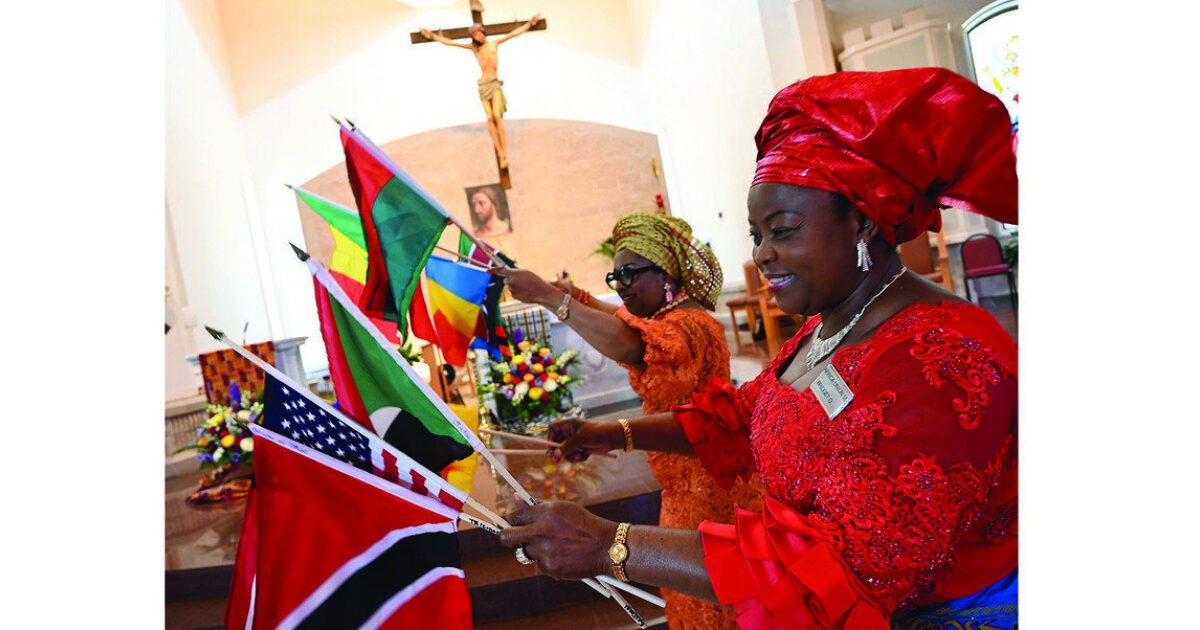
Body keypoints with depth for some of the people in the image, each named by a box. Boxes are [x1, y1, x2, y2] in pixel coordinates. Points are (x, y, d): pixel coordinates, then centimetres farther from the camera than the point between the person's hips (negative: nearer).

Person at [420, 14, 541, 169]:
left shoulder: (495, 44, 13)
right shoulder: (473, 47, 14)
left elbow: (513, 33, 14)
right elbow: (450, 42, 19)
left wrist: (529, 24, 13)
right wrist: (433, 36, 22)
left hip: (494, 83, -2)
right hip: (483, 84, 2)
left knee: (497, 115, -18)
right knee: (490, 118, -8)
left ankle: (505, 152, -20)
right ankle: (500, 153, -10)